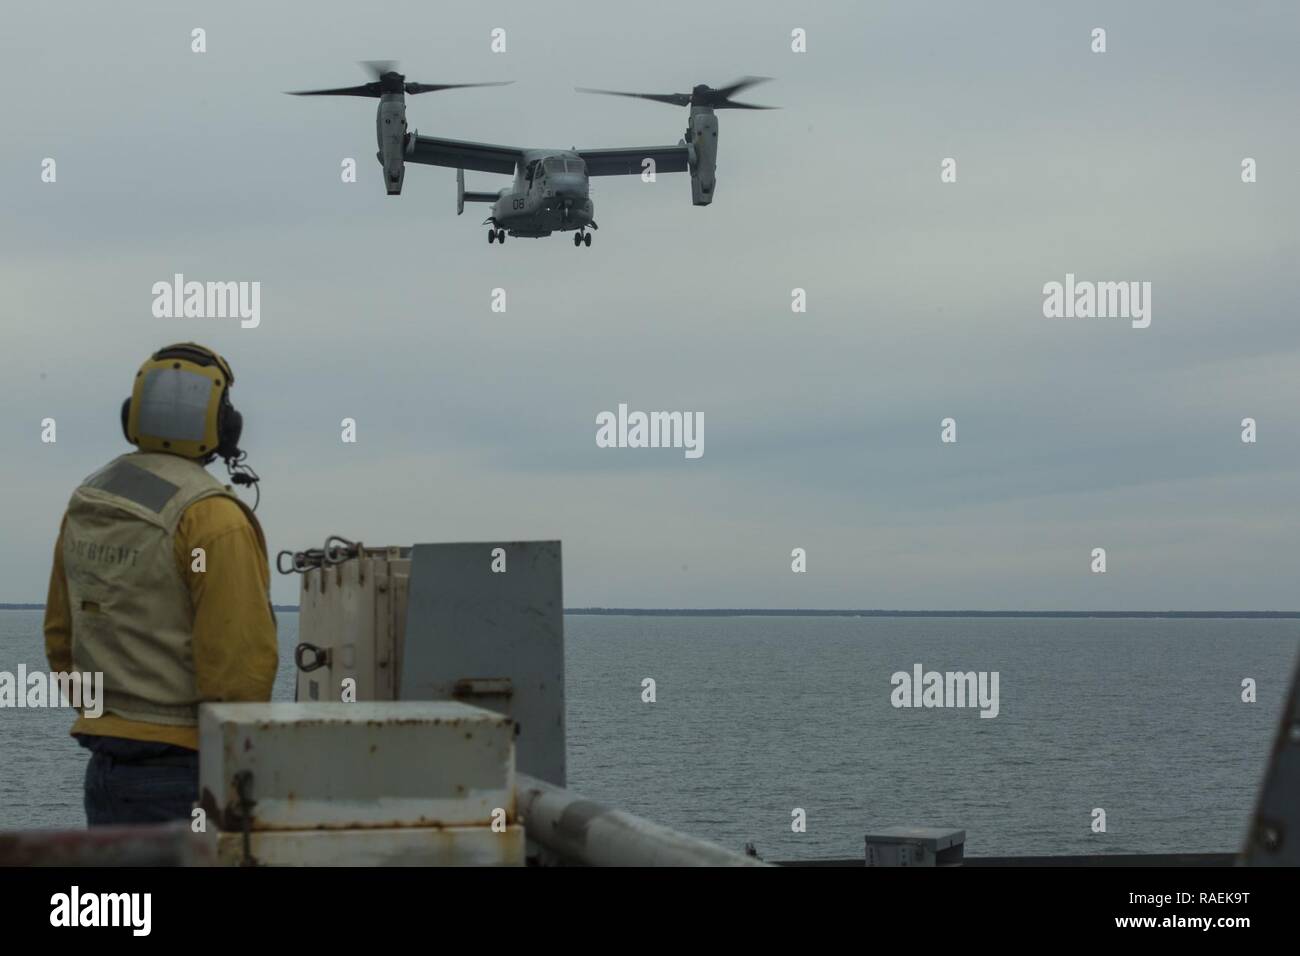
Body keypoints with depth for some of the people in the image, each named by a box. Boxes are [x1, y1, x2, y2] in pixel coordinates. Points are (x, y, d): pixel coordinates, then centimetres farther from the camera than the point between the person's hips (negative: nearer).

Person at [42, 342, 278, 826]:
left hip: (106, 765, 7)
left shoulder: (85, 506, 8)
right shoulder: (211, 518, -16)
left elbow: (62, 635, 15)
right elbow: (241, 657, -18)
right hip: (186, 768, -7)